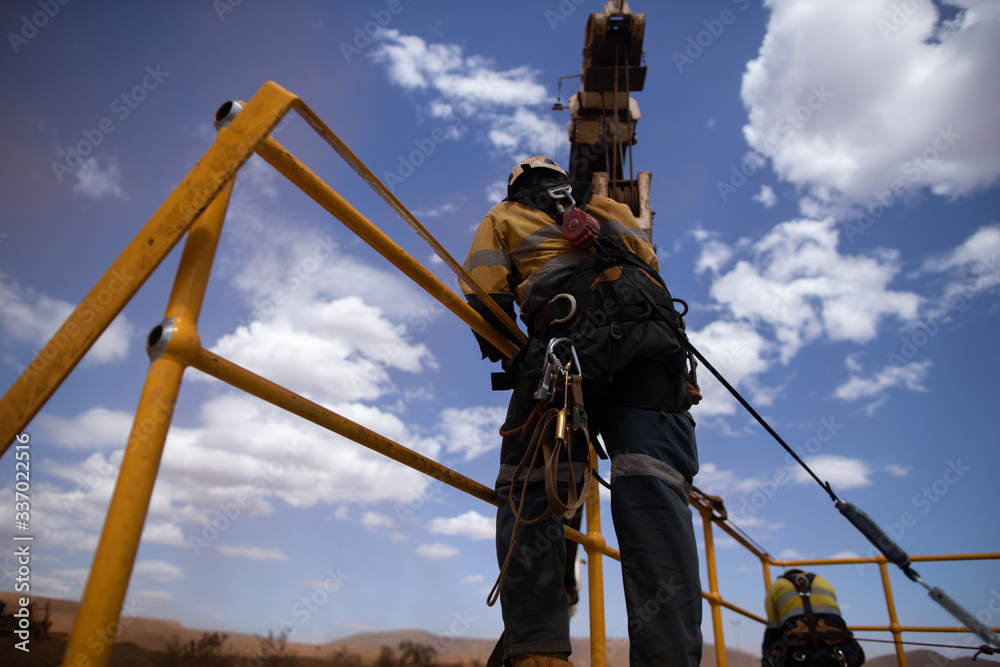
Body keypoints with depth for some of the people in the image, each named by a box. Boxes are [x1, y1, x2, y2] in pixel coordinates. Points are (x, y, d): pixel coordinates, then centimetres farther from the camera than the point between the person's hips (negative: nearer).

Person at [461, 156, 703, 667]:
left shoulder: (503, 216, 28)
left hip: (574, 331, -3)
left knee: (529, 483, -3)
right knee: (652, 489, -7)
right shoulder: (611, 208, 38)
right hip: (656, 329, 4)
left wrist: (507, 354, 24)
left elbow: (484, 301, 12)